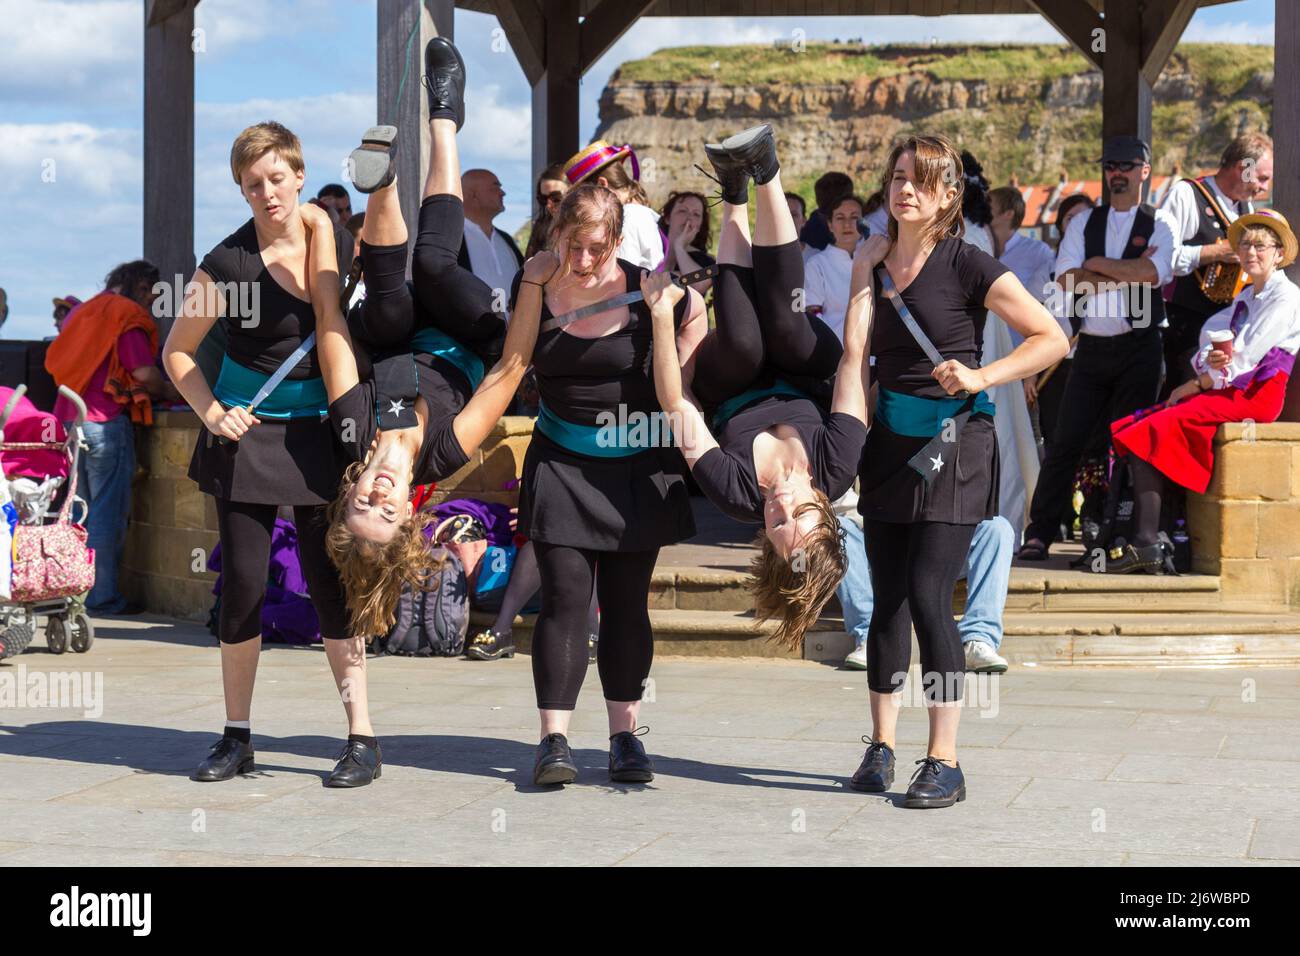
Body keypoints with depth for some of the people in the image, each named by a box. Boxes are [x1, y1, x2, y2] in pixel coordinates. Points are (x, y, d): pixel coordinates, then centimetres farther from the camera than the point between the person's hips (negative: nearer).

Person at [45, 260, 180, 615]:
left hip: (68, 417, 8)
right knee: (109, 511, -4)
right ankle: (103, 596, -5)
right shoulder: (128, 316, -5)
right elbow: (144, 372, -14)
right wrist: (170, 393, 5)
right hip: (105, 422, -8)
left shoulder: (83, 313, 19)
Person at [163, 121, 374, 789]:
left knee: (331, 583, -2)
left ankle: (362, 739, 3)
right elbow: (178, 351, 4)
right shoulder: (228, 263, -7)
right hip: (247, 438, -1)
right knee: (242, 587, 0)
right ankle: (236, 738, 14)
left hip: (320, 438, 1)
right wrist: (212, 412, -7)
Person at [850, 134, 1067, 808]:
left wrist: (981, 376, -18)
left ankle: (944, 763, -5)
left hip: (952, 445, -5)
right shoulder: (873, 268, 8)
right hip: (889, 446, 5)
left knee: (927, 595, -11)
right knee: (887, 599, 6)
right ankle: (881, 748, 15)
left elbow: (1052, 339, -7)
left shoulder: (965, 265, -7)